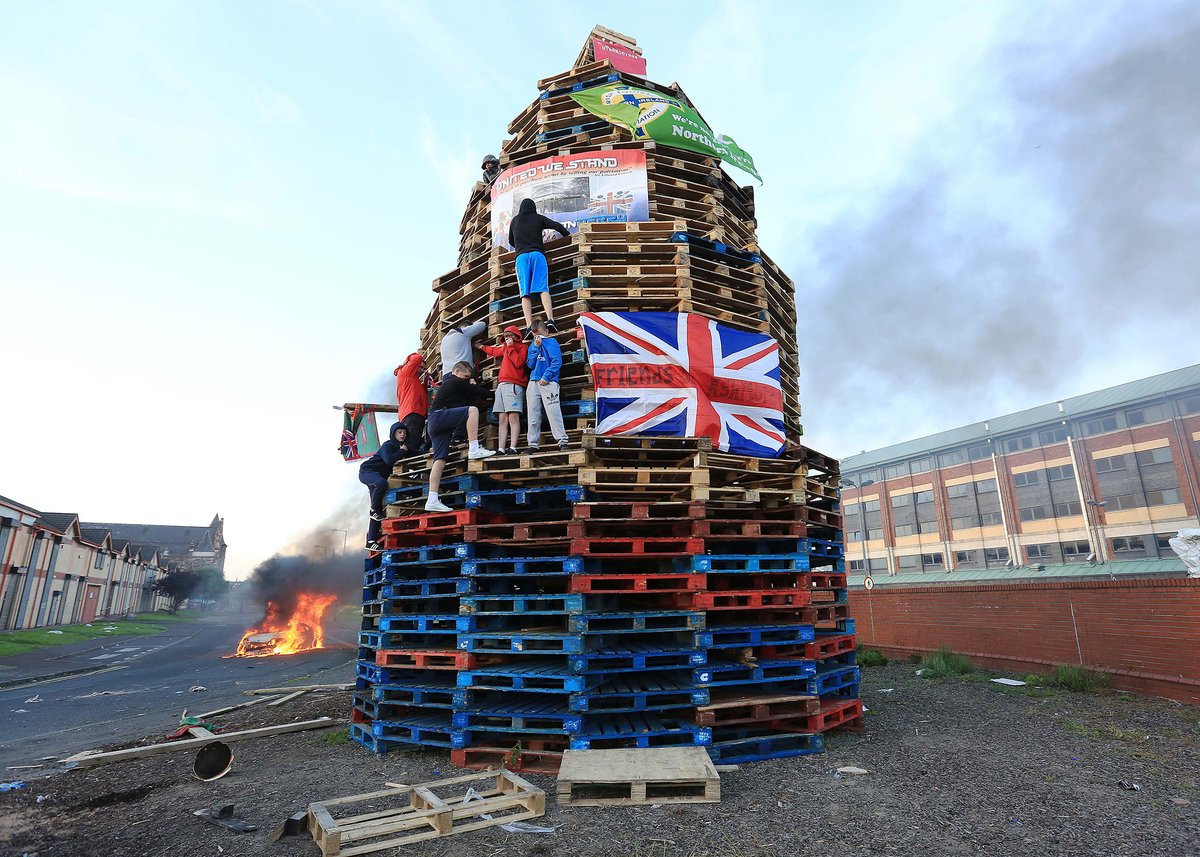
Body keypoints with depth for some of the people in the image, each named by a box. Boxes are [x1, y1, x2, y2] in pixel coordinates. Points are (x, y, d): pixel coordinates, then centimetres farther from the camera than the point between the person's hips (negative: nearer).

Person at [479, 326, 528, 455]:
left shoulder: (523, 347, 6)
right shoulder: (505, 348, 27)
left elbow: (519, 362, -12)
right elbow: (494, 351, 48)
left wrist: (511, 347, -3)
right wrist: (482, 347, 64)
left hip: (513, 385, -7)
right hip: (501, 385, 7)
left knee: (513, 417, -15)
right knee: (502, 419, -1)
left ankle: (513, 448, -22)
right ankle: (500, 449, -5)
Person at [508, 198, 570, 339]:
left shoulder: (515, 221, 23)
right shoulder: (538, 218, 16)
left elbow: (511, 241, 32)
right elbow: (557, 225, 9)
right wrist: (567, 235, 25)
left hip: (521, 256, 1)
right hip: (537, 254, -1)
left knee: (525, 292, -8)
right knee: (543, 288, -11)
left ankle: (529, 325, -24)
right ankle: (550, 319, -31)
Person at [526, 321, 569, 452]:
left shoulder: (552, 342, 4)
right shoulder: (533, 345, 19)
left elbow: (557, 362, -7)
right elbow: (530, 364, 9)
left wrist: (547, 376, -14)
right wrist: (536, 347, 0)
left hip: (548, 382, -5)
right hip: (534, 382, 6)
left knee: (553, 412, -13)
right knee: (533, 415, 5)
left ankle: (562, 440, -10)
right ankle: (533, 444, 9)